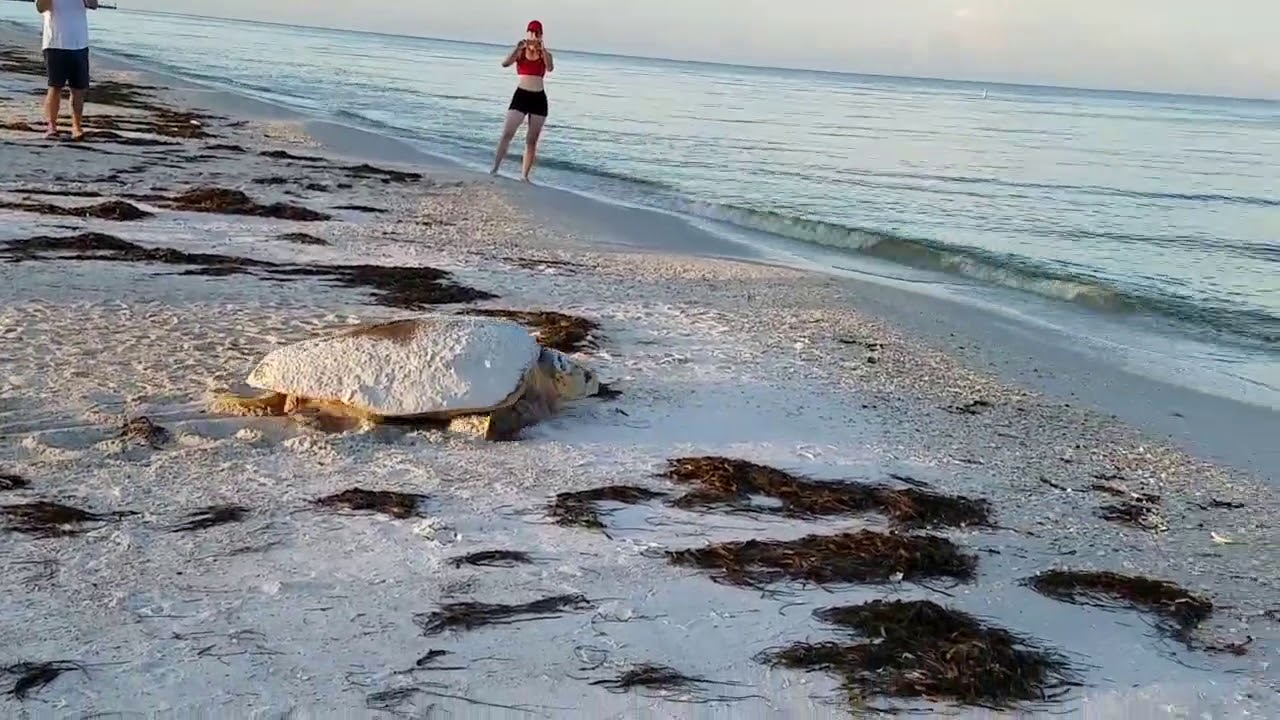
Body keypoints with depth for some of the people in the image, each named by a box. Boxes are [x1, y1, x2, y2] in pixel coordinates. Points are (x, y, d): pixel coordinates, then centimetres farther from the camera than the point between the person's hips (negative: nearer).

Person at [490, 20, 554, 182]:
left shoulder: (545, 54, 5)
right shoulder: (520, 52, 4)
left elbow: (550, 68, -15)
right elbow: (505, 63, -12)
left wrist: (542, 49, -21)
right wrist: (518, 48, -22)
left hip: (539, 98, 1)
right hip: (521, 96, -1)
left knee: (532, 140, 4)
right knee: (507, 134, -9)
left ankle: (525, 175, 8)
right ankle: (495, 168, -6)